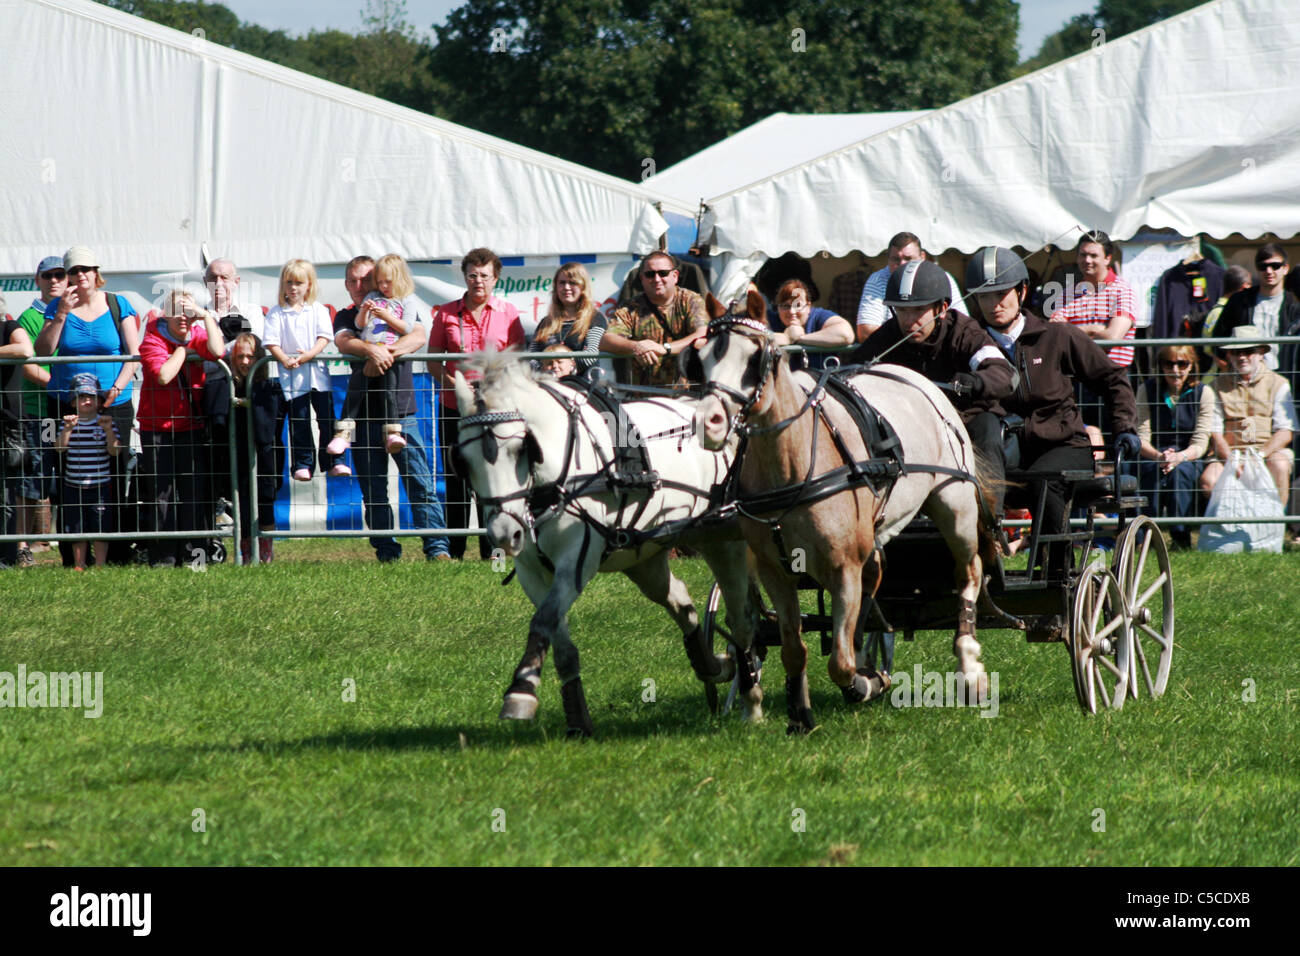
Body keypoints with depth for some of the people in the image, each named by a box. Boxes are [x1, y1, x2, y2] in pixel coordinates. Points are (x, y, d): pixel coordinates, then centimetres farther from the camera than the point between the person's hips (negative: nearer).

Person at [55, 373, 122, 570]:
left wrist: (109, 430, -22)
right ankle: (79, 567, 16)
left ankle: (100, 567, 9)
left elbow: (115, 451, -8)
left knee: (100, 531, 1)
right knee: (77, 531, 7)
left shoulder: (106, 422, -1)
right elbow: (60, 447, -8)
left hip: (100, 485, -1)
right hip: (73, 486, 1)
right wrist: (67, 429, -23)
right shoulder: (70, 422, 2)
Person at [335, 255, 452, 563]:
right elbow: (344, 342, -9)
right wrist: (372, 350, -29)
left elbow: (419, 337, -8)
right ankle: (386, 552, 8)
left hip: (401, 410, -2)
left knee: (421, 484, -8)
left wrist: (386, 352, -22)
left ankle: (437, 548, -9)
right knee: (373, 490, 3)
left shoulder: (401, 308, 11)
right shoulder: (346, 317, 13)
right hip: (364, 415, 2)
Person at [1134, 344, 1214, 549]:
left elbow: (1200, 443, -9)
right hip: (1153, 457, 0)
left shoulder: (1203, 393, -1)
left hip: (1189, 458, 0)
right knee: (1154, 471, -34)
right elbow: (1141, 438, -7)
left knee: (1180, 470, -35)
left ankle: (1181, 536, -28)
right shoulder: (1147, 390, 0)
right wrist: (1158, 456, -31)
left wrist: (1179, 457, -32)